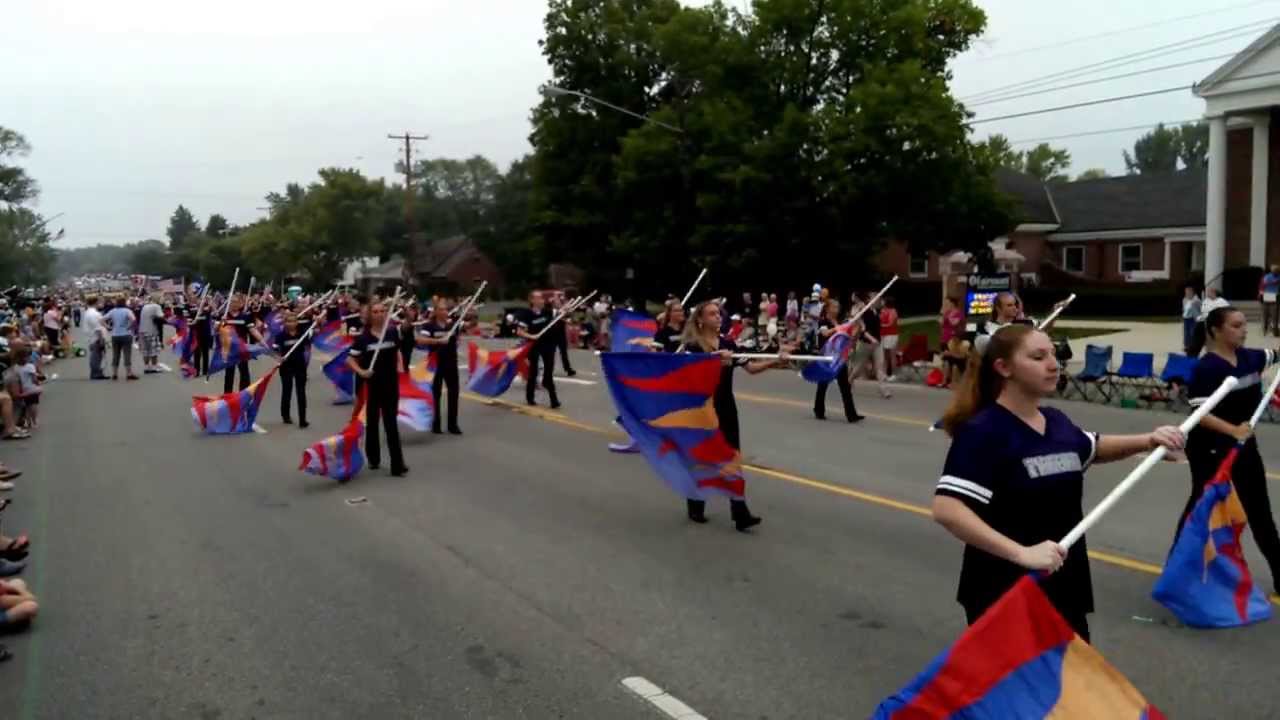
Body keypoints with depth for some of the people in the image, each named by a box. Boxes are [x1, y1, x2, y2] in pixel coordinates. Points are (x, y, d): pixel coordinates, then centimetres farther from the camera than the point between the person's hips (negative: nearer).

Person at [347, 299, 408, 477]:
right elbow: (350, 359, -7)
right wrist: (361, 371, -20)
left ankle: (397, 464, 0)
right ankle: (373, 458, 28)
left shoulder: (393, 332, -1)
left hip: (391, 383, 0)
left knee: (391, 422, 0)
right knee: (372, 421, 12)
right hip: (371, 384, 0)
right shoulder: (363, 337, -7)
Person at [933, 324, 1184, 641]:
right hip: (1004, 596, -8)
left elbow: (1093, 448, 30)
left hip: (1064, 589, 8)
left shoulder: (1057, 422, 6)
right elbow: (946, 509, -31)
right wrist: (1021, 553, -36)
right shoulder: (983, 432, -20)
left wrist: (1148, 440, 12)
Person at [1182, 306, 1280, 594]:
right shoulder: (1206, 368, -20)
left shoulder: (1249, 357, 1)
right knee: (1201, 505, 5)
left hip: (1243, 446, 7)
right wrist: (1233, 430, -36)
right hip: (1209, 449, -7)